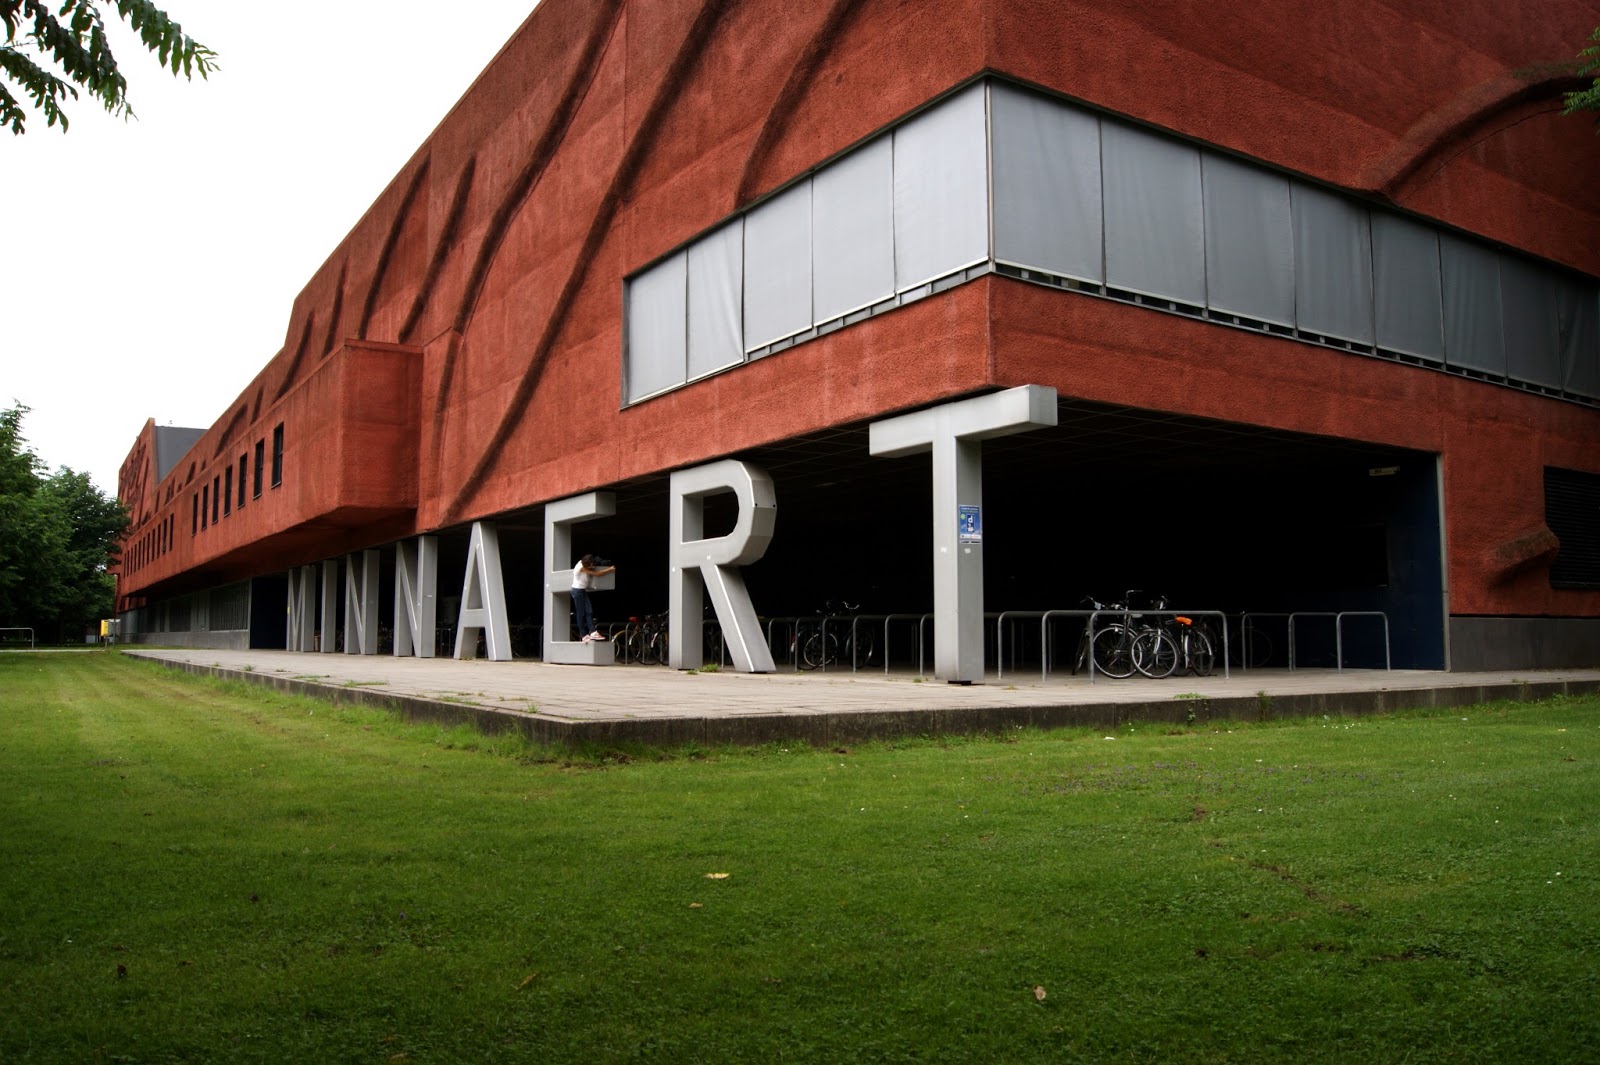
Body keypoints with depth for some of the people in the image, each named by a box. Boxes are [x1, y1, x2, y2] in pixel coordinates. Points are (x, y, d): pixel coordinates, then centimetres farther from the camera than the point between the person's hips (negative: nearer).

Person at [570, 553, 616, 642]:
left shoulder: (584, 565, 3)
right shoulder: (582, 568, -21)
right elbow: (597, 574, -21)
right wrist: (610, 570, -13)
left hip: (583, 591, 8)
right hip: (578, 591, -8)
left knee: (589, 612, -4)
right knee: (581, 614, -4)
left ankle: (593, 632, -12)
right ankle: (585, 635, -1)